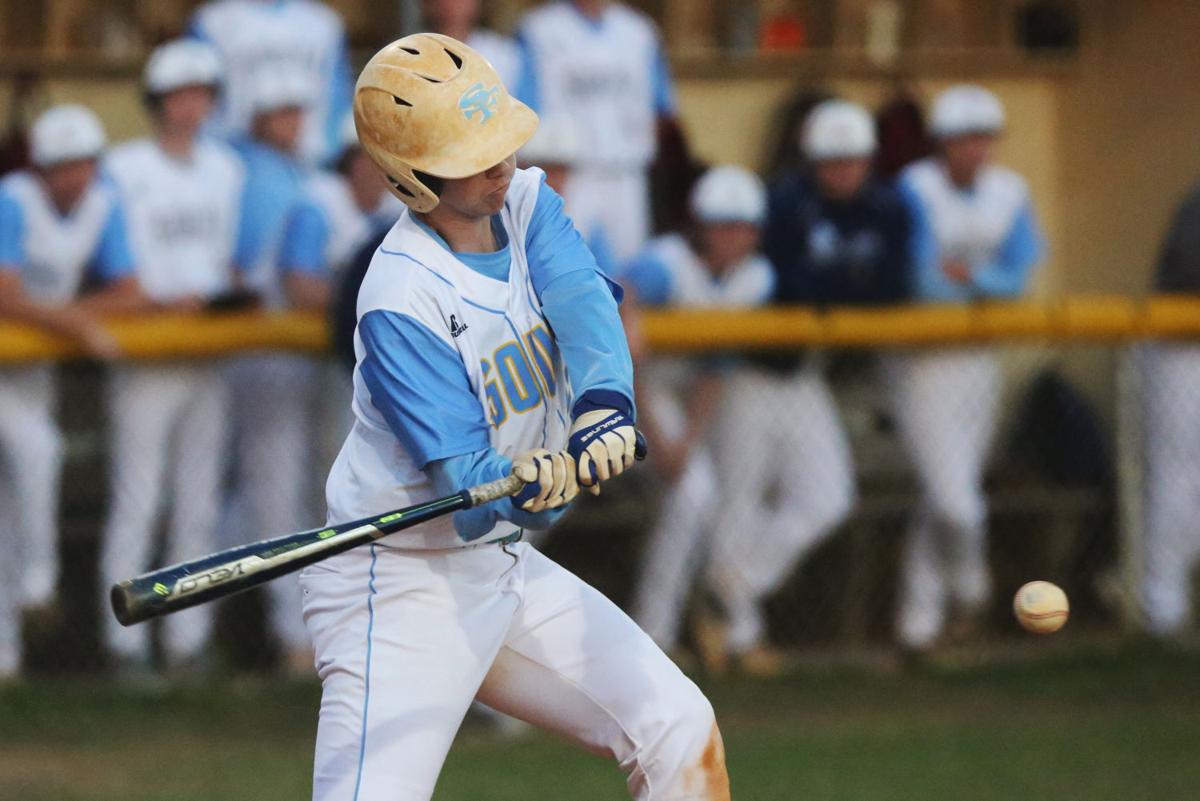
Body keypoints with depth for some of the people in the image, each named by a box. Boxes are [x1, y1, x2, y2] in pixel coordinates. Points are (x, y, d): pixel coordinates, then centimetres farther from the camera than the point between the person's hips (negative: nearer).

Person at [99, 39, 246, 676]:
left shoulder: (225, 169, 14)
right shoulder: (124, 168, -2)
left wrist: (226, 301, -1)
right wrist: (162, 301, -19)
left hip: (210, 355, 5)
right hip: (146, 354, -5)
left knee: (199, 504, 6)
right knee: (138, 500, -7)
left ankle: (188, 641, 11)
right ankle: (125, 641, -4)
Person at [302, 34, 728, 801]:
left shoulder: (527, 205, -1)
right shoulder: (401, 300, -23)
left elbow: (586, 307, -20)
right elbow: (468, 493, -26)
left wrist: (605, 404, -40)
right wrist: (526, 485, -49)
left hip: (505, 566, 8)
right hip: (404, 587, -8)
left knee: (683, 737, 7)